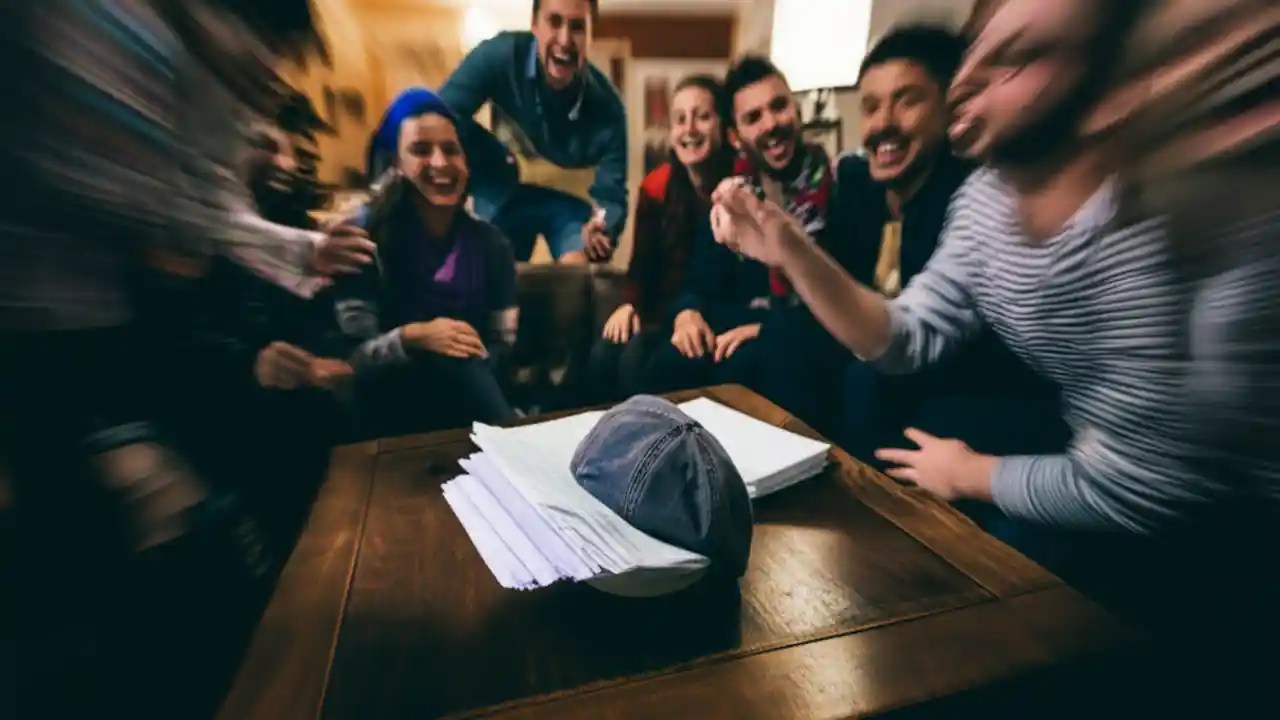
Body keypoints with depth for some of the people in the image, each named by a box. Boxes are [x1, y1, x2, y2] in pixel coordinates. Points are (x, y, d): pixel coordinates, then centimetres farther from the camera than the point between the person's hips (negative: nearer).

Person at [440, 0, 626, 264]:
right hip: (504, 197, 1)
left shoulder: (606, 107, -24)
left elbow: (611, 193, -25)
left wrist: (601, 228, -47)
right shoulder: (500, 55, -23)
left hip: (570, 201, 0)